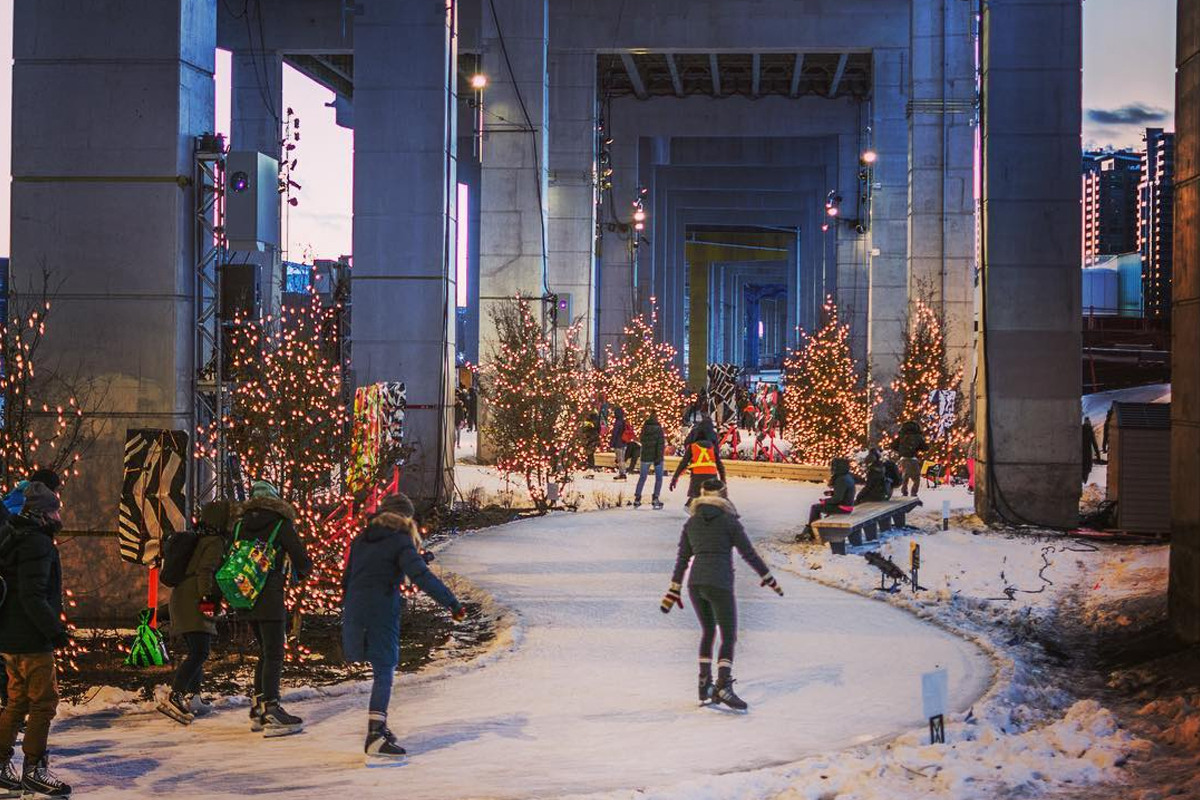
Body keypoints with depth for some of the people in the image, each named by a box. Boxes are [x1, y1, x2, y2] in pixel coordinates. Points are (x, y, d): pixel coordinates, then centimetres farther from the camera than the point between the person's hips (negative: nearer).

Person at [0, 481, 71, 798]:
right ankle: (34, 771, 3)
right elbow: (32, 596, -24)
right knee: (44, 701, -2)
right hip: (31, 640, -10)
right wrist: (55, 630, -19)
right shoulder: (37, 543, -18)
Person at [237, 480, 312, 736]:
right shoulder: (281, 524, -5)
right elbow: (302, 561, -4)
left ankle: (258, 710, 19)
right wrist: (301, 573, 17)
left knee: (265, 652, 18)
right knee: (273, 655, -5)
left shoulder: (240, 525, 10)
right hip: (271, 599, -6)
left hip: (247, 598, 6)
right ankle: (271, 713, -10)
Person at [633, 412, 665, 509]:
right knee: (658, 478, 6)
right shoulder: (658, 429, -10)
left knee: (642, 477, 13)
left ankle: (637, 498, 11)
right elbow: (660, 444, -15)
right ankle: (655, 499, -2)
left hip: (646, 457, 4)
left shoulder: (644, 429, 2)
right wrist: (659, 457, -15)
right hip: (656, 456, -4)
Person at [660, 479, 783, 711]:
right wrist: (769, 579, 7)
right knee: (729, 637, -3)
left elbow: (682, 559, 13)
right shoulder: (729, 521, -3)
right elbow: (749, 554, -3)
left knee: (708, 632, 21)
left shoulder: (691, 524, 11)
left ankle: (705, 684, 20)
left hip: (695, 583, 5)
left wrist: (674, 591, 17)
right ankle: (723, 686, -17)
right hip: (720, 585, -5)